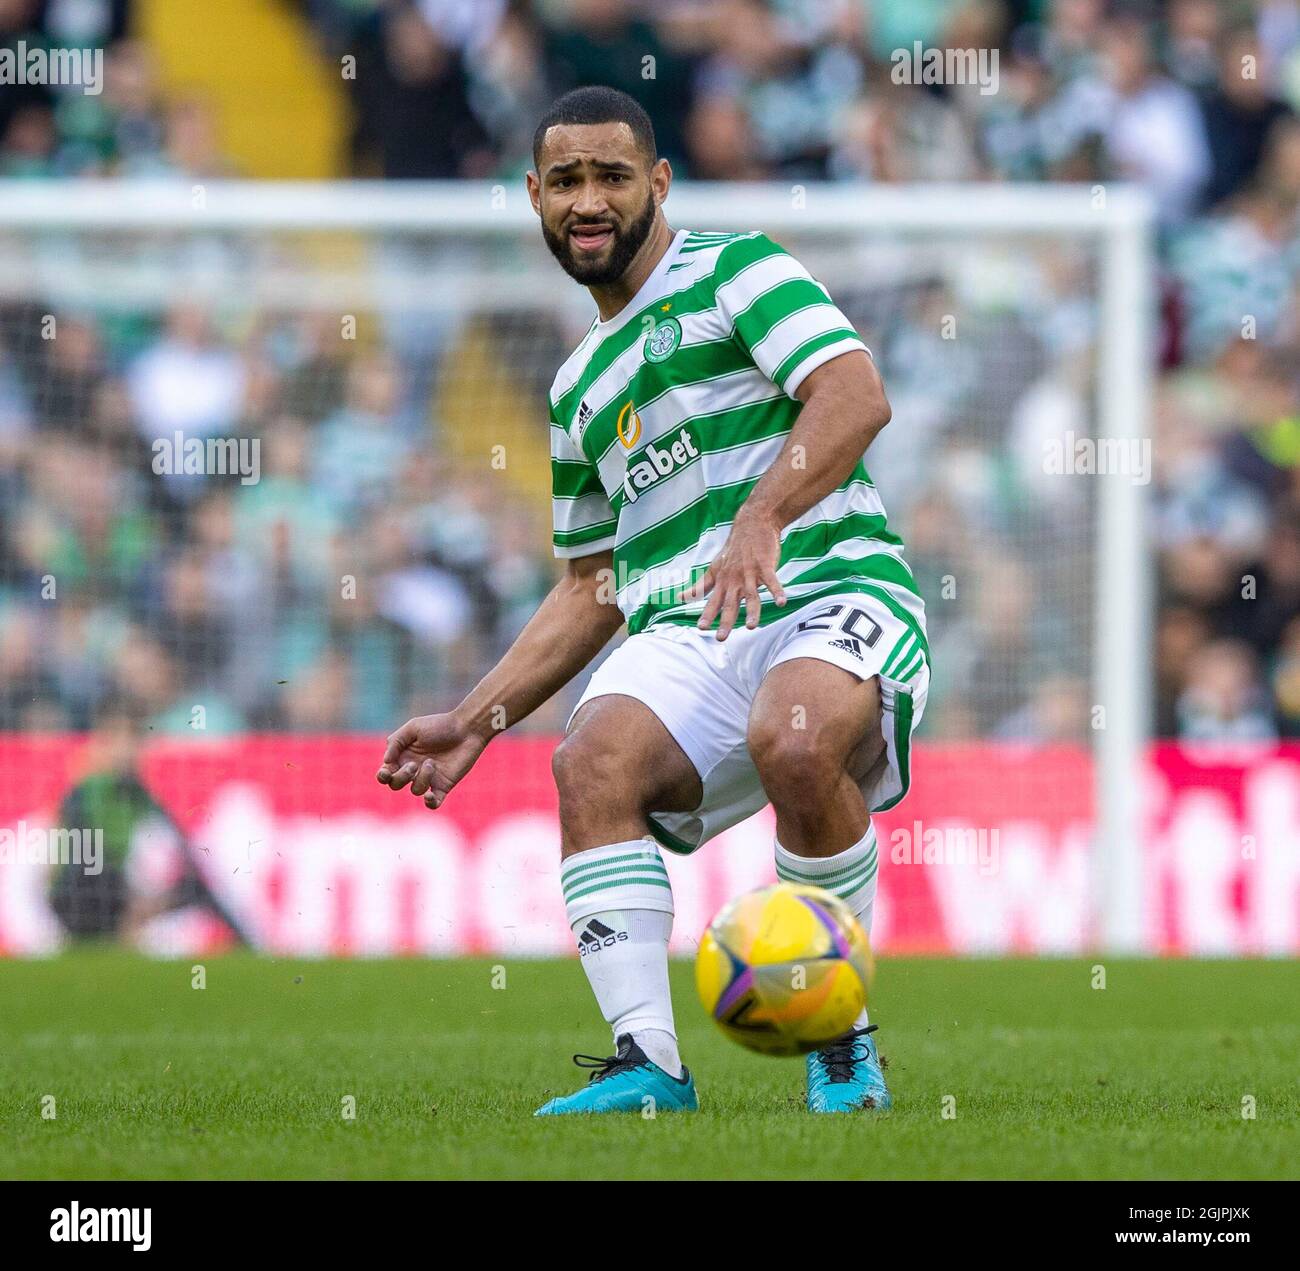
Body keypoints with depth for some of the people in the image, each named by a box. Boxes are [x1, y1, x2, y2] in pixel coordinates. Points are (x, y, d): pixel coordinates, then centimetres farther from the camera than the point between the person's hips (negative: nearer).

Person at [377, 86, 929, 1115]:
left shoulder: (737, 269, 6)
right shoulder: (581, 390, 28)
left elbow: (855, 394, -11)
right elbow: (592, 588, 33)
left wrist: (762, 518, -26)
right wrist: (479, 718, 22)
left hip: (832, 594, -6)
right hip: (679, 636, 6)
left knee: (794, 740, -38)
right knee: (594, 757, -28)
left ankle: (844, 1049, -18)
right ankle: (647, 1065, -33)